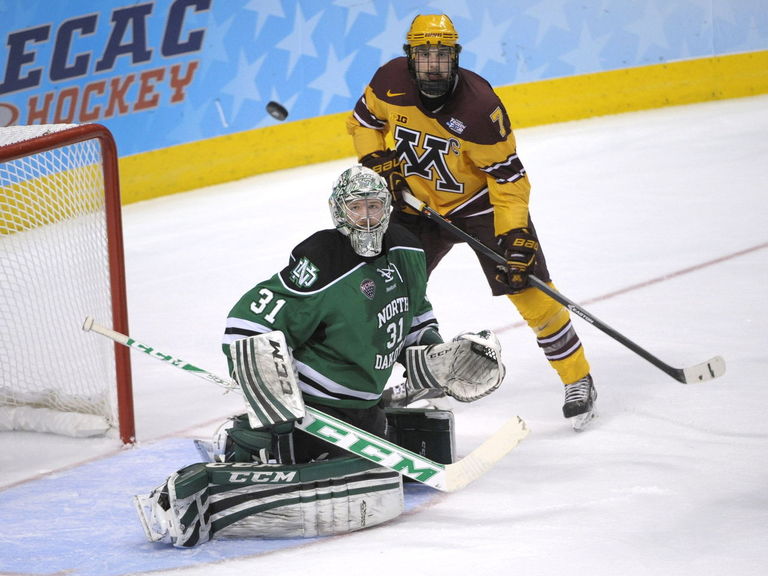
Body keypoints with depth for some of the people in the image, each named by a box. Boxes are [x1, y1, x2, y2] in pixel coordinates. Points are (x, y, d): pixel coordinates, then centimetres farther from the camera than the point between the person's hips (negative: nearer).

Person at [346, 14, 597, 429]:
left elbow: (507, 174, -23)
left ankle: (578, 381, 0)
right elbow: (364, 119, 5)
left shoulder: (479, 106, -30)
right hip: (418, 202, 5)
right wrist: (379, 161, -10)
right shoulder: (391, 81, -16)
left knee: (527, 287, -12)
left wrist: (514, 232, -29)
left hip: (482, 201, -5)